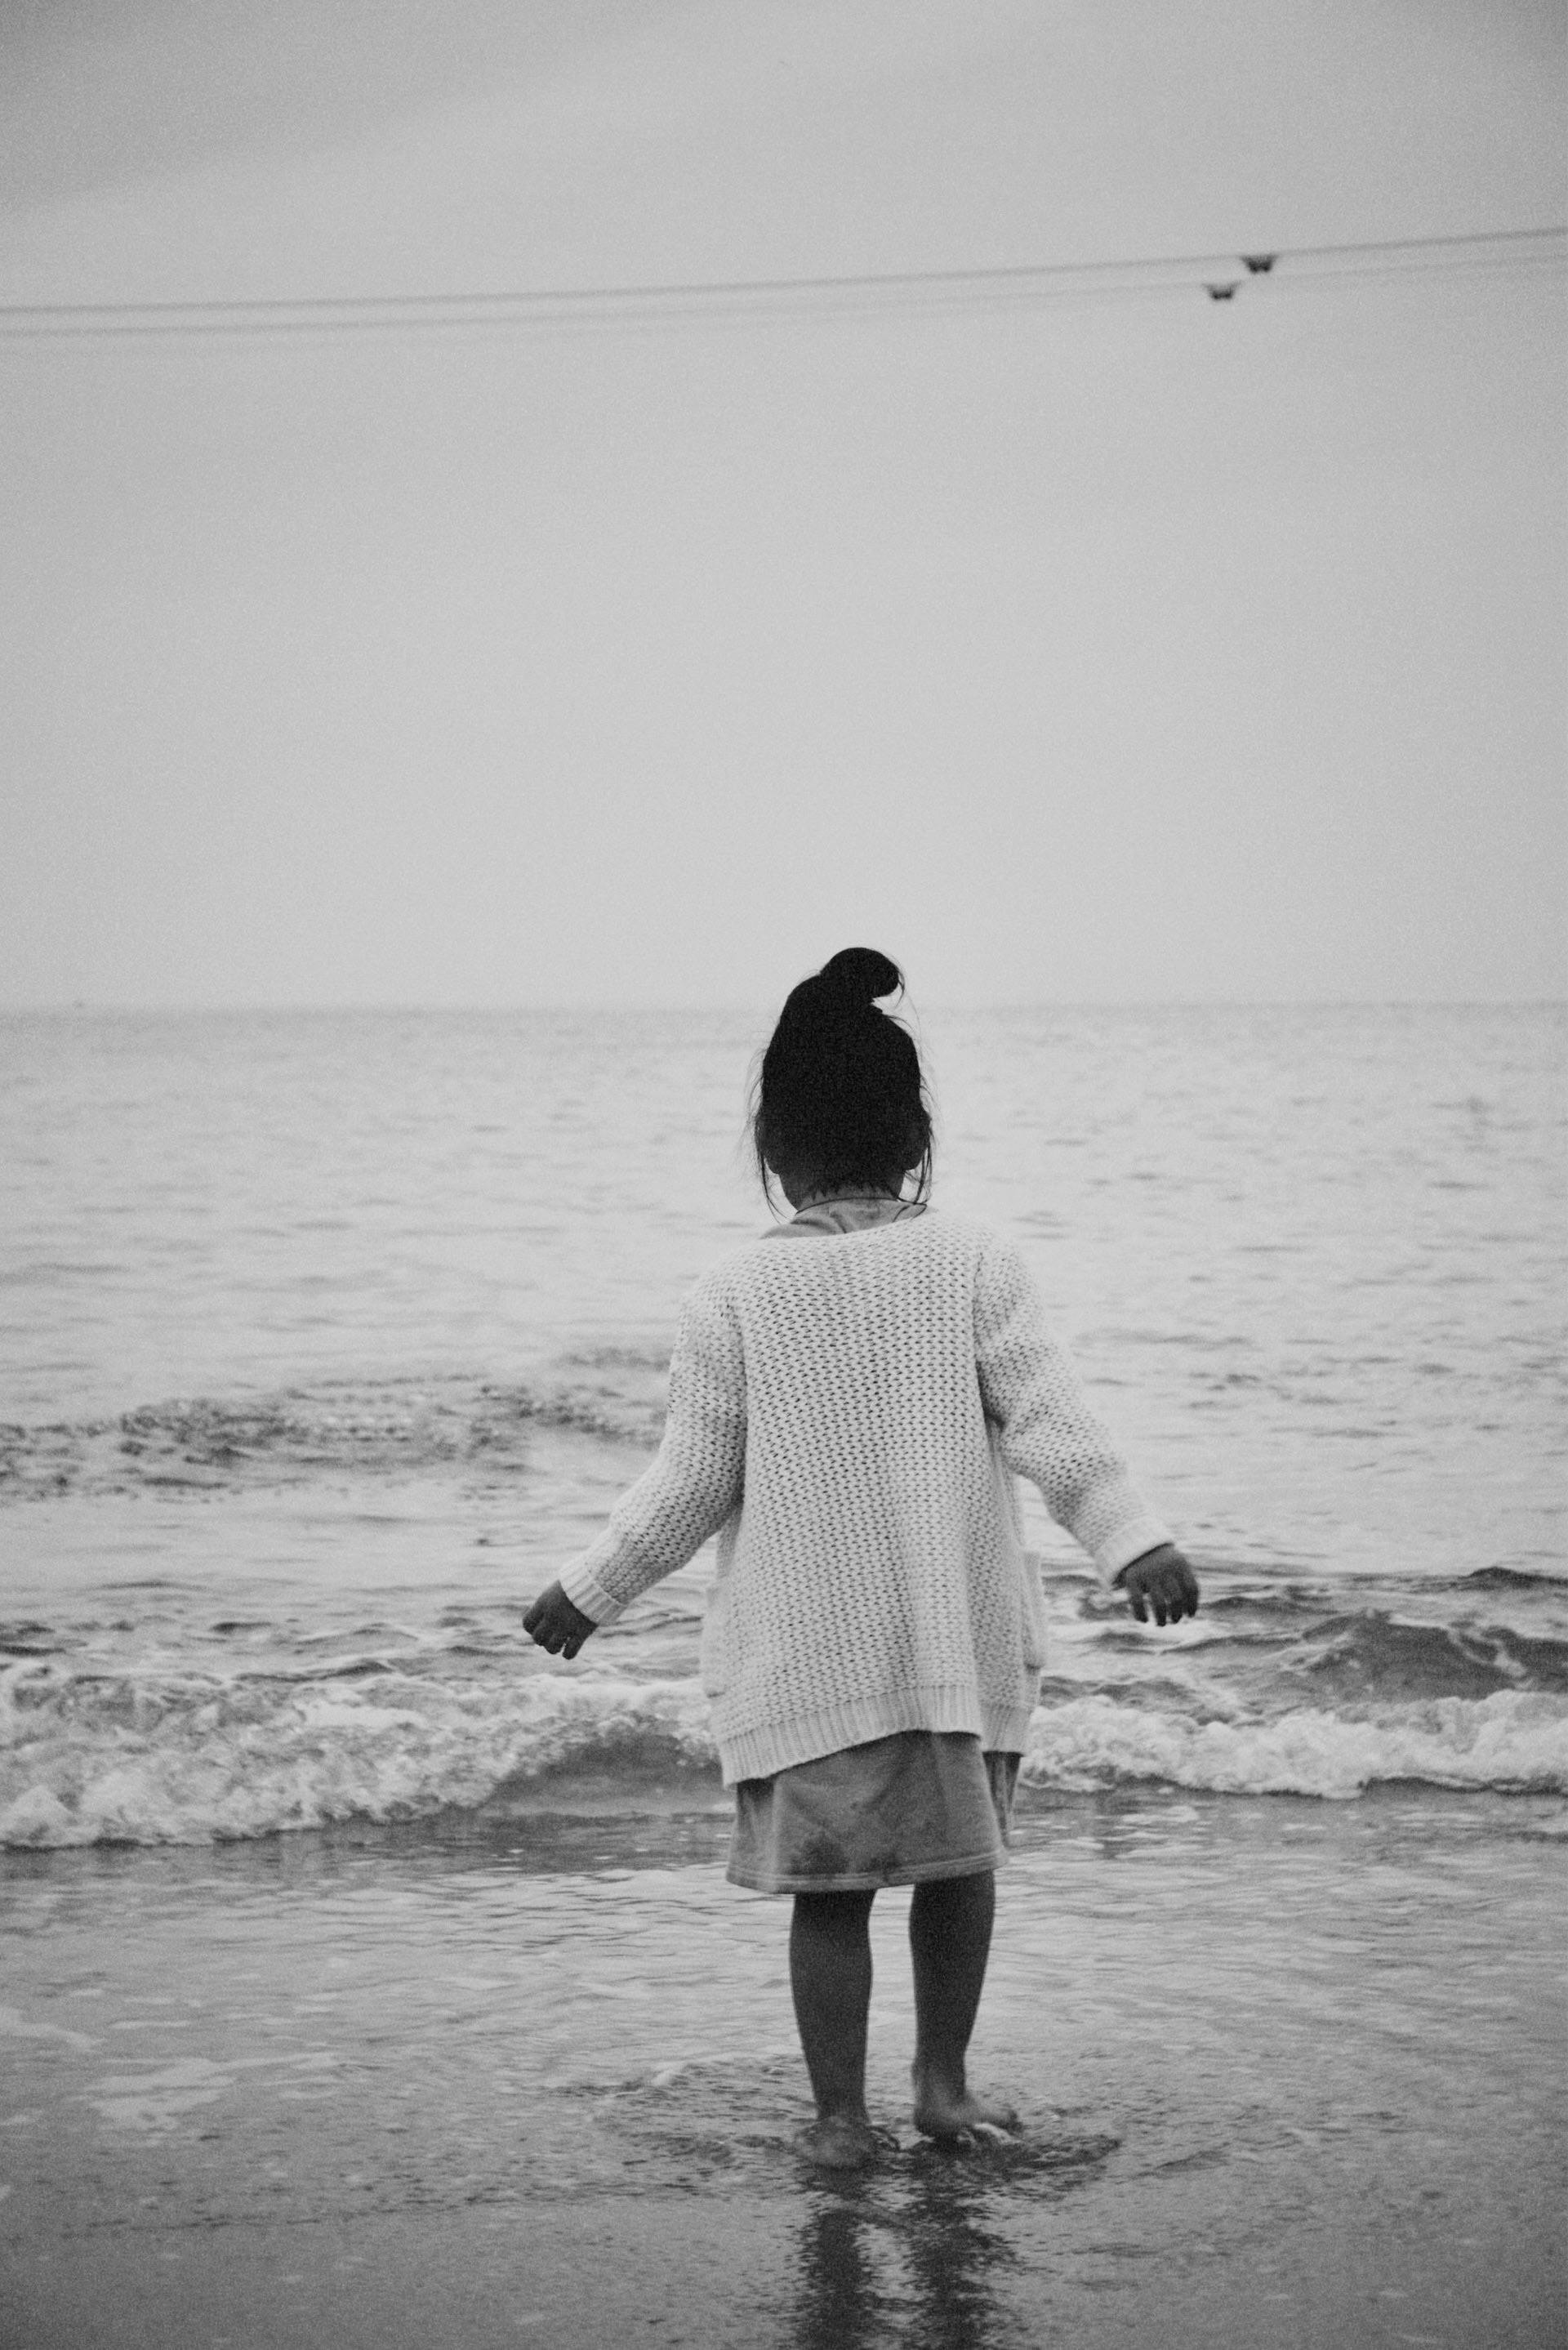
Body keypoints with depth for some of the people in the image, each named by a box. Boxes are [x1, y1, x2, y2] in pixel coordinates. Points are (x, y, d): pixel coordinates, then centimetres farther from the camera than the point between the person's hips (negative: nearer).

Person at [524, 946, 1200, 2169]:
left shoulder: (736, 1292, -6)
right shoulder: (974, 1260, -5)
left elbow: (693, 1485, -2)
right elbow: (1050, 1421, -12)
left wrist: (591, 1591, 9)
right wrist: (1135, 1541, -11)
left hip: (802, 1651, 0)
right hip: (959, 1634, 1)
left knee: (832, 1884, 8)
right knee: (961, 1855, 18)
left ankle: (842, 2115, 12)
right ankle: (943, 2082, 22)